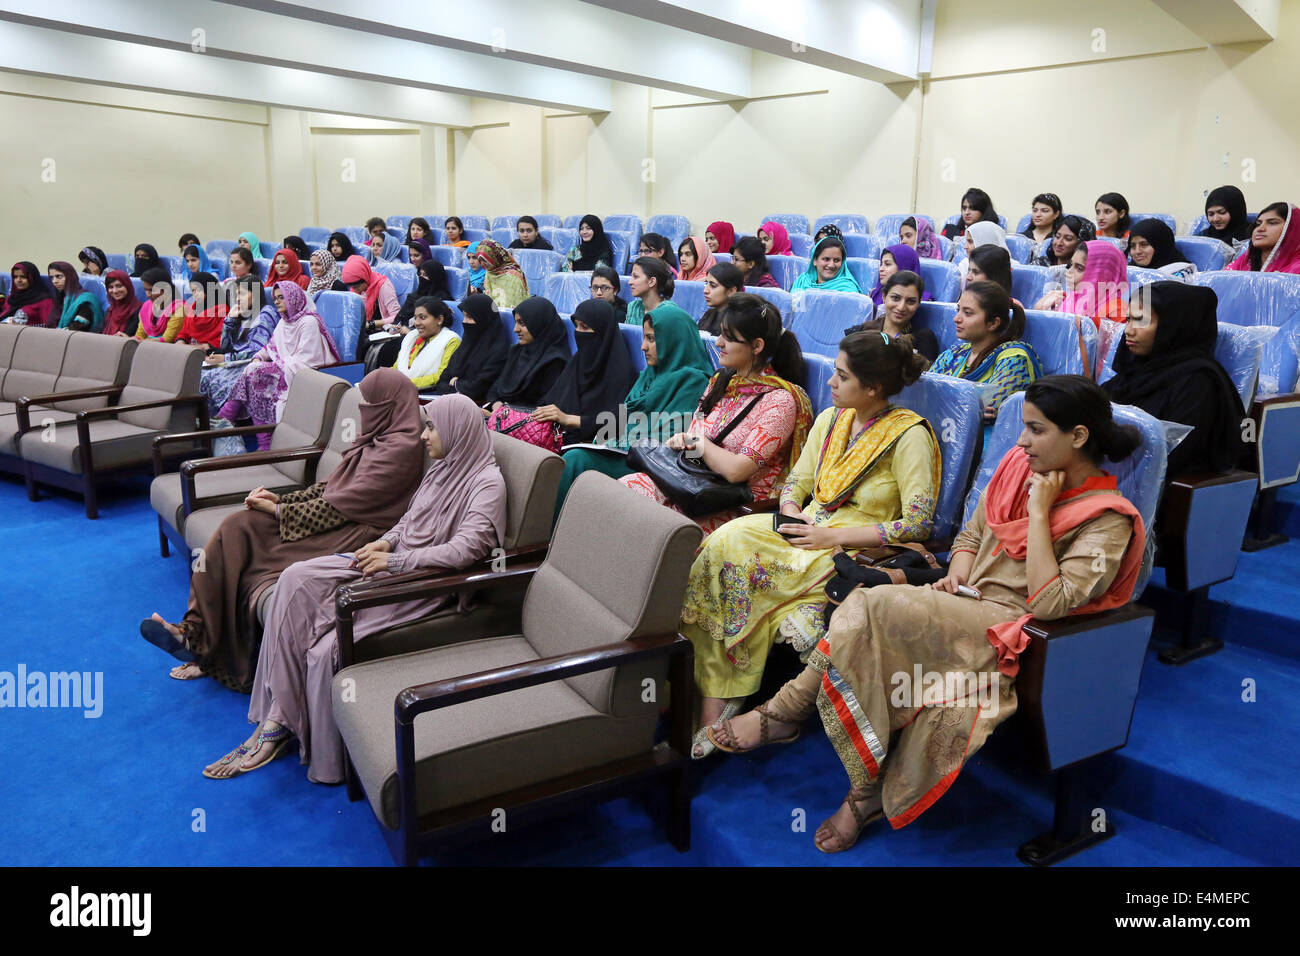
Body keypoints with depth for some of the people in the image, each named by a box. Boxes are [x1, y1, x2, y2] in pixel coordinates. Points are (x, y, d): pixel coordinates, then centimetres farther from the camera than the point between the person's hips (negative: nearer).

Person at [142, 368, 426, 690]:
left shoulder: (401, 448, -16)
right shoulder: (377, 436, 15)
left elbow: (342, 505, -17)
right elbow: (331, 485, 17)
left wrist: (278, 510, -10)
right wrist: (280, 498, 3)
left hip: (356, 532, -9)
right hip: (338, 515, 9)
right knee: (237, 526, -9)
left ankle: (197, 637, 0)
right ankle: (196, 633, -10)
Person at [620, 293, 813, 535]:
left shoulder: (780, 400, -12)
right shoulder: (721, 381, 12)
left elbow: (736, 470, -20)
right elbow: (692, 436, 20)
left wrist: (697, 441, -4)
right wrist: (682, 441, -5)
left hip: (738, 507, -7)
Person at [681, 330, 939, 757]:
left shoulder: (910, 436, -9)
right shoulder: (830, 420, 11)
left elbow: (917, 524, -14)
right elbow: (796, 482, 18)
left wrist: (832, 536, -17)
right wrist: (792, 514, -6)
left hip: (860, 551, -6)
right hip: (810, 529, 7)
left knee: (734, 560, -25)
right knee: (726, 541, -22)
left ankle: (719, 695, -10)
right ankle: (716, 697, -20)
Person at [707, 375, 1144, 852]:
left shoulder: (1108, 519, -10)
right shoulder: (1018, 466, 9)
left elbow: (1049, 605, -19)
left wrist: (1039, 512, -17)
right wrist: (956, 573, -1)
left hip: (1010, 630, -6)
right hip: (966, 606, 6)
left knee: (877, 606, -28)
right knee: (866, 611, -26)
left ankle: (787, 711, -9)